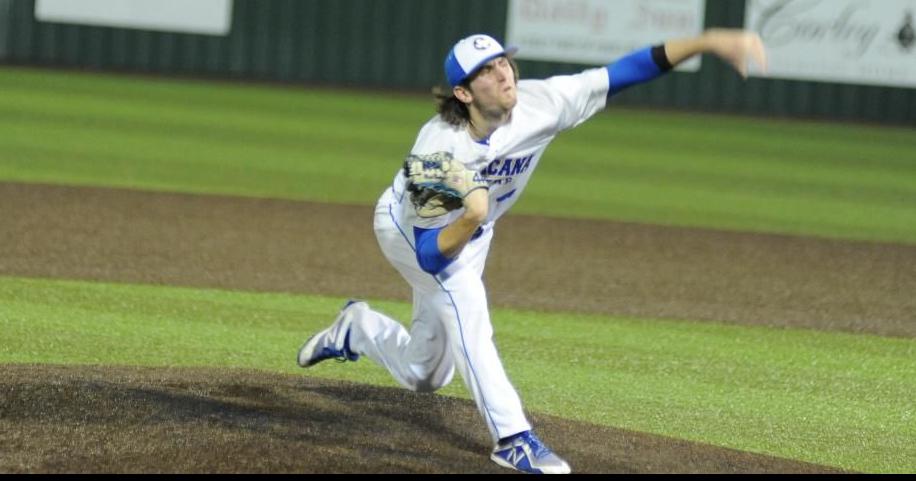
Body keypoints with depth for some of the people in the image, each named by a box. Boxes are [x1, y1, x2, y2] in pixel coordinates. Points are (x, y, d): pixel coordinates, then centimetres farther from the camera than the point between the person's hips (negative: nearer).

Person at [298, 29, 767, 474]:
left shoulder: (539, 104, -29)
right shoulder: (438, 149, -39)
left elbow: (625, 71, -32)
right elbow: (430, 256, -40)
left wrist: (708, 41, -41)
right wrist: (470, 221, -60)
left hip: (469, 229, 5)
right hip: (407, 225, -5)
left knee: (424, 374, 9)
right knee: (463, 296, -34)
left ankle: (356, 329, 39)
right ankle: (512, 437, -30)